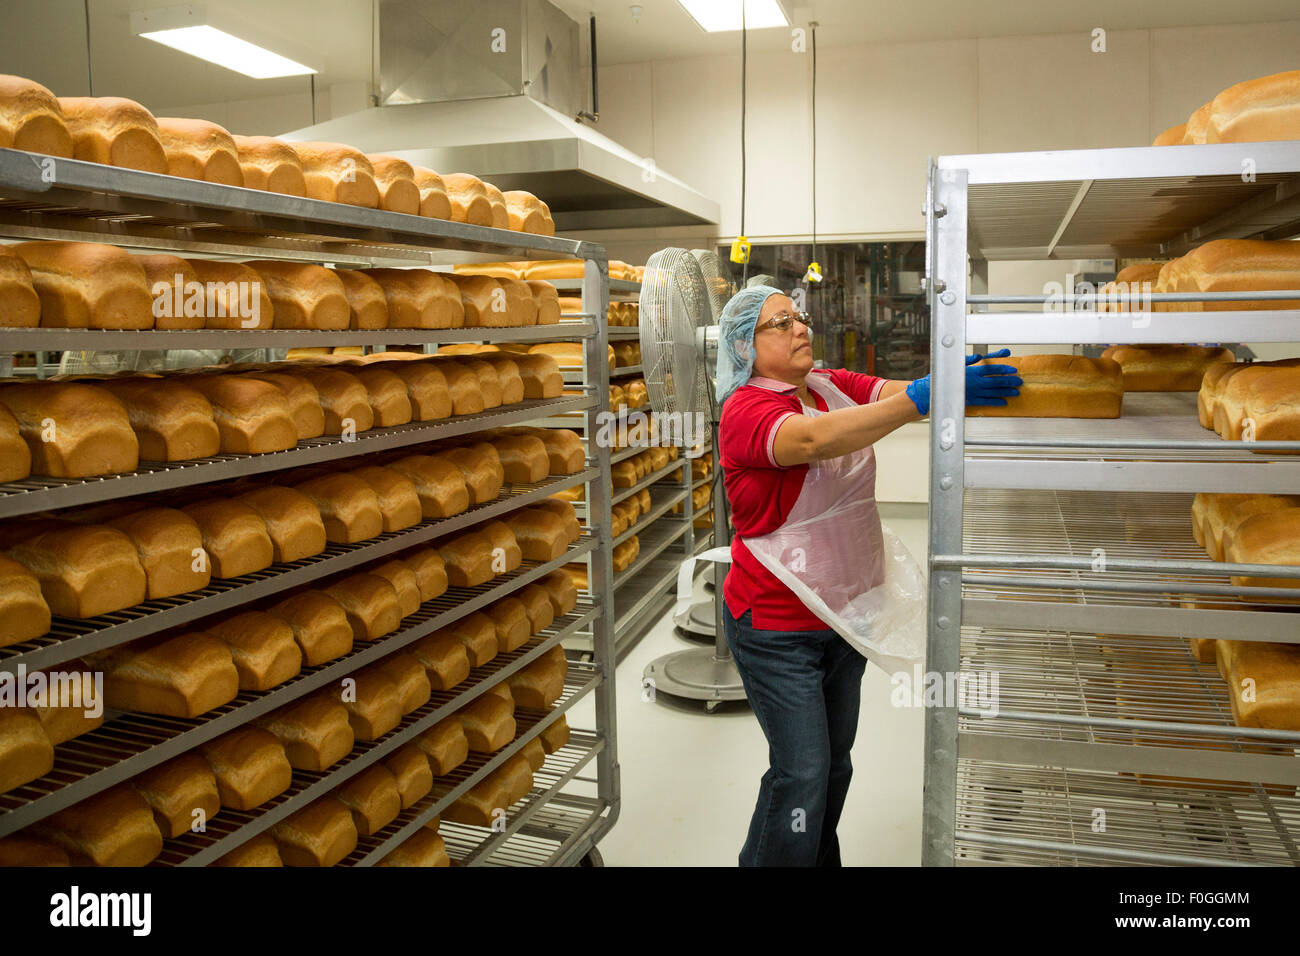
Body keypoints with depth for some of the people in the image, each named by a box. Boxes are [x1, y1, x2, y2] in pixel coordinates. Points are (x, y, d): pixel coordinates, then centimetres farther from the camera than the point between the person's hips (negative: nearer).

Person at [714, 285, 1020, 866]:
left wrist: (958, 377, -32)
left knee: (836, 762, 19)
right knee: (802, 774, -1)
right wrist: (925, 396, -45)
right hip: (779, 628, -7)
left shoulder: (835, 387, 5)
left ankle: (822, 860, 38)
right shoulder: (745, 410, -17)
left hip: (845, 610, 7)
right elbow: (815, 440, -36)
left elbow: (897, 394, -11)